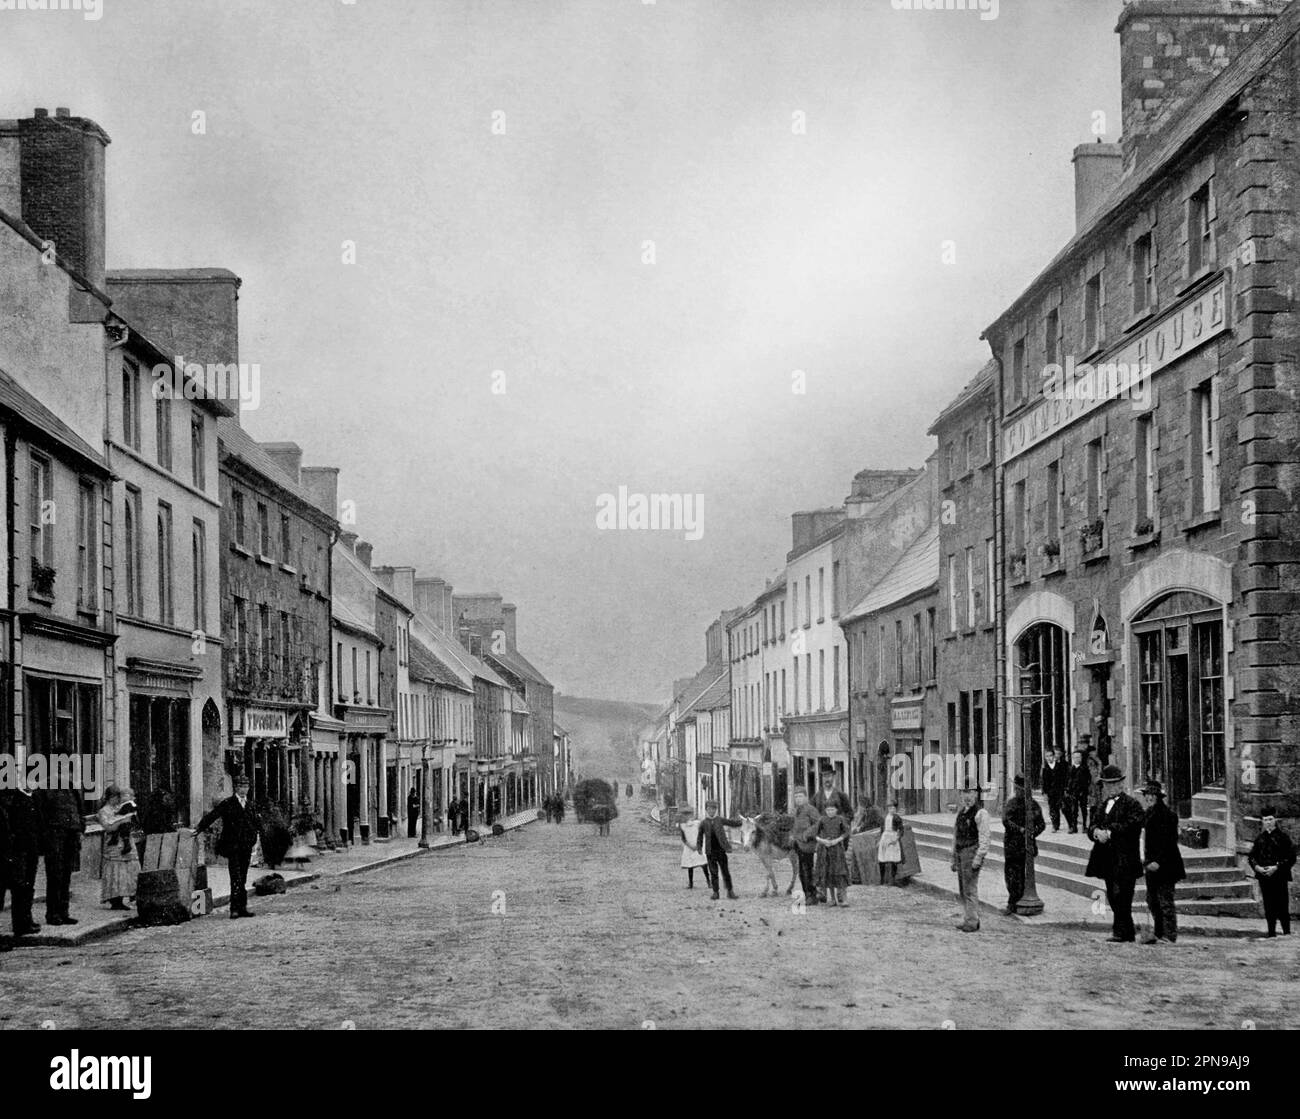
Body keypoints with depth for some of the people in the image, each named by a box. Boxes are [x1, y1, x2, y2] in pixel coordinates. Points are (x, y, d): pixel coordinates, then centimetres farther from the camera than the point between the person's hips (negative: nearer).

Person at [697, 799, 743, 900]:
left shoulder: (720, 820, 1)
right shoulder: (704, 823, 3)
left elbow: (736, 824, 2)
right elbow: (700, 836, 12)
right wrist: (699, 847, 7)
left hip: (721, 850, 0)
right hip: (710, 852, 0)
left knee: (725, 871, 3)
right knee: (713, 872, 3)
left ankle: (730, 891, 12)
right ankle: (715, 892, 10)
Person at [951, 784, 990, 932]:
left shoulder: (980, 813, -8)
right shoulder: (961, 813, 17)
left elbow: (984, 837, -13)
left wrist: (978, 858, -19)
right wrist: (954, 858, 21)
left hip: (972, 851, -9)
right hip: (960, 853, 9)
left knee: (970, 888, -10)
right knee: (963, 890, 11)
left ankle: (972, 922, -7)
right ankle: (971, 919, 18)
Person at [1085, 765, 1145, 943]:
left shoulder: (1131, 804, -4)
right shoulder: (1104, 804, 19)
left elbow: (1133, 825, -18)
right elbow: (1092, 825, 16)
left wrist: (1109, 832, -18)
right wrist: (1096, 831, -8)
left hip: (1124, 860, -8)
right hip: (1107, 860, 8)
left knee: (1120, 896, -11)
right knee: (1113, 897, 9)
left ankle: (1121, 932, -7)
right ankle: (1129, 934, 17)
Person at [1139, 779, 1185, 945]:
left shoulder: (1166, 814, -16)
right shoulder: (1151, 813, 13)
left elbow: (1168, 842, -20)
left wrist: (1158, 862, -22)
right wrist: (1147, 860, 16)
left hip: (1164, 866, -10)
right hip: (1152, 865, 10)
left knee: (1165, 901, -5)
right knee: (1152, 900, 13)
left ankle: (1169, 936, -1)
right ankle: (1158, 932, 21)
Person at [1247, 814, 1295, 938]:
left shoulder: (1283, 837, -2)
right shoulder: (1259, 838, 11)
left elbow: (1291, 858, -5)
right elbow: (1251, 856, 15)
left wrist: (1276, 867, -15)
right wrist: (1257, 867, -5)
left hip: (1280, 877, -4)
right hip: (1263, 877, 4)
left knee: (1282, 906, -4)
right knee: (1268, 906, 6)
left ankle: (1287, 931, 3)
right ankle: (1271, 931, 12)